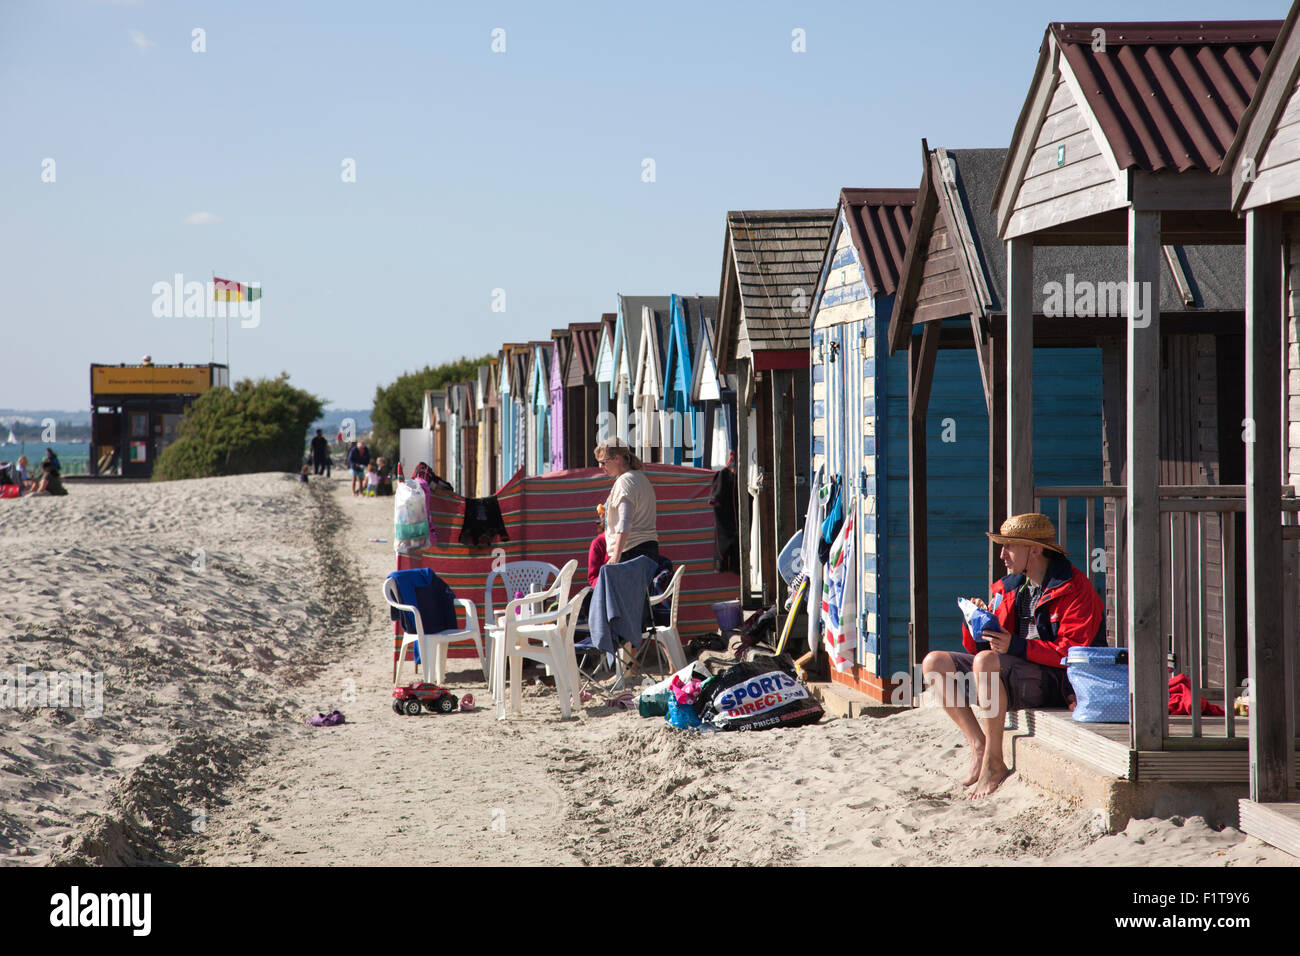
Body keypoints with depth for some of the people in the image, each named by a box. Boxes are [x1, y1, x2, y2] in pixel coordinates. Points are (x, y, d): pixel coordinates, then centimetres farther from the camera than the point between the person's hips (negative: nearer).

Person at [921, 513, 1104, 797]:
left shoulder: (1075, 588, -9)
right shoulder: (1007, 588, 12)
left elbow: (1073, 651, -19)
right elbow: (978, 648, 14)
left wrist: (1016, 646, -26)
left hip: (1056, 681, -8)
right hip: (1011, 675, 8)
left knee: (986, 662, -34)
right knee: (934, 663, -4)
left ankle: (993, 764, -26)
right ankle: (979, 746, -11)